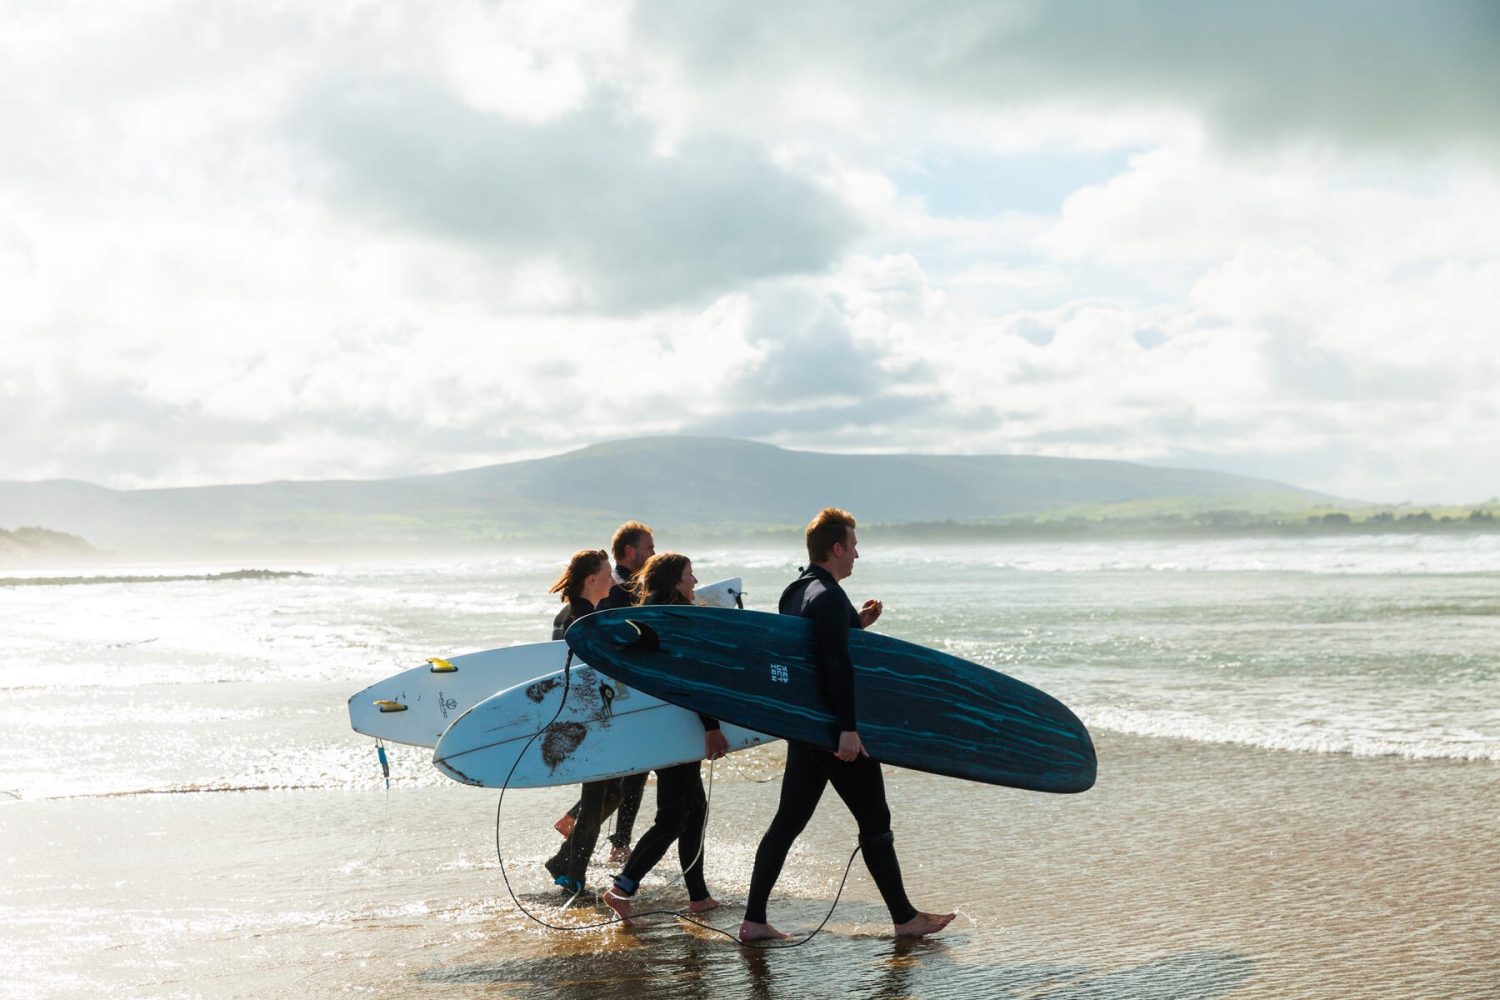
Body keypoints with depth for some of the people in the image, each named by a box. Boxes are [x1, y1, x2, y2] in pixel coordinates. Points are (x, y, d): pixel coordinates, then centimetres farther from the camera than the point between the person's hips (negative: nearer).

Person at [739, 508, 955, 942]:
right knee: (875, 821, 2)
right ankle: (905, 918, 12)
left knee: (788, 821, 9)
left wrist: (855, 623, 19)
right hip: (833, 728, -9)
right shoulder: (829, 596, -17)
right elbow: (837, 664, -24)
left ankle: (754, 920, 7)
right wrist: (849, 728, -27)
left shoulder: (794, 593, 13)